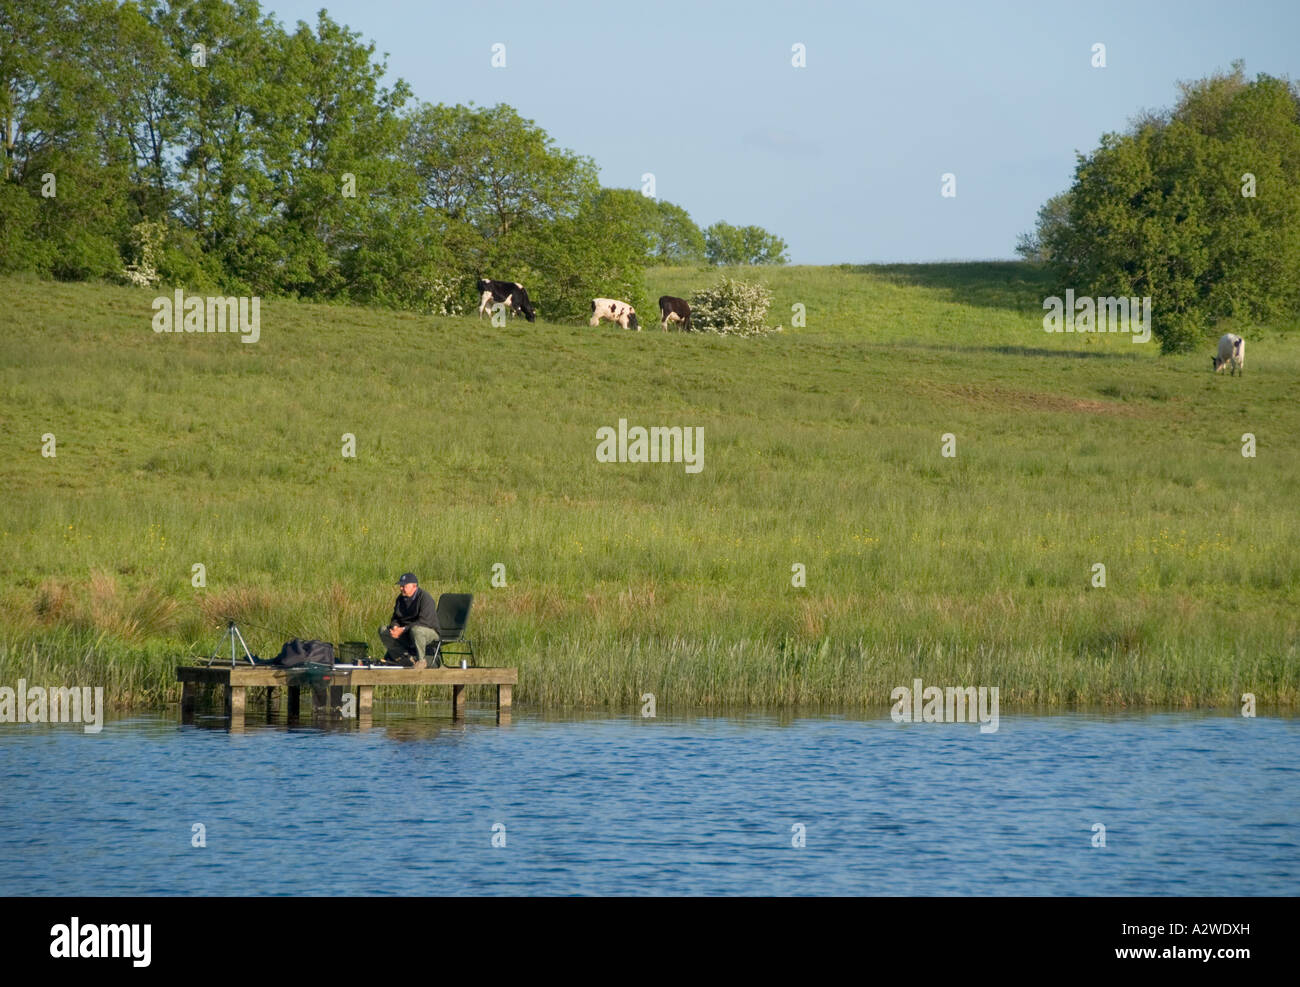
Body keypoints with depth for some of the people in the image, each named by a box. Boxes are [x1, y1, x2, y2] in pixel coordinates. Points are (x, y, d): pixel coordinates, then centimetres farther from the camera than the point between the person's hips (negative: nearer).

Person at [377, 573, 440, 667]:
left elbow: (424, 622, -25)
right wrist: (395, 627, -10)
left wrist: (403, 630, -29)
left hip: (429, 632, -8)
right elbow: (395, 618, 15)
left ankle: (420, 660, -21)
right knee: (383, 630, -7)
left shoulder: (425, 599, -16)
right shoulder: (401, 598, 8)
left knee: (415, 630, -41)